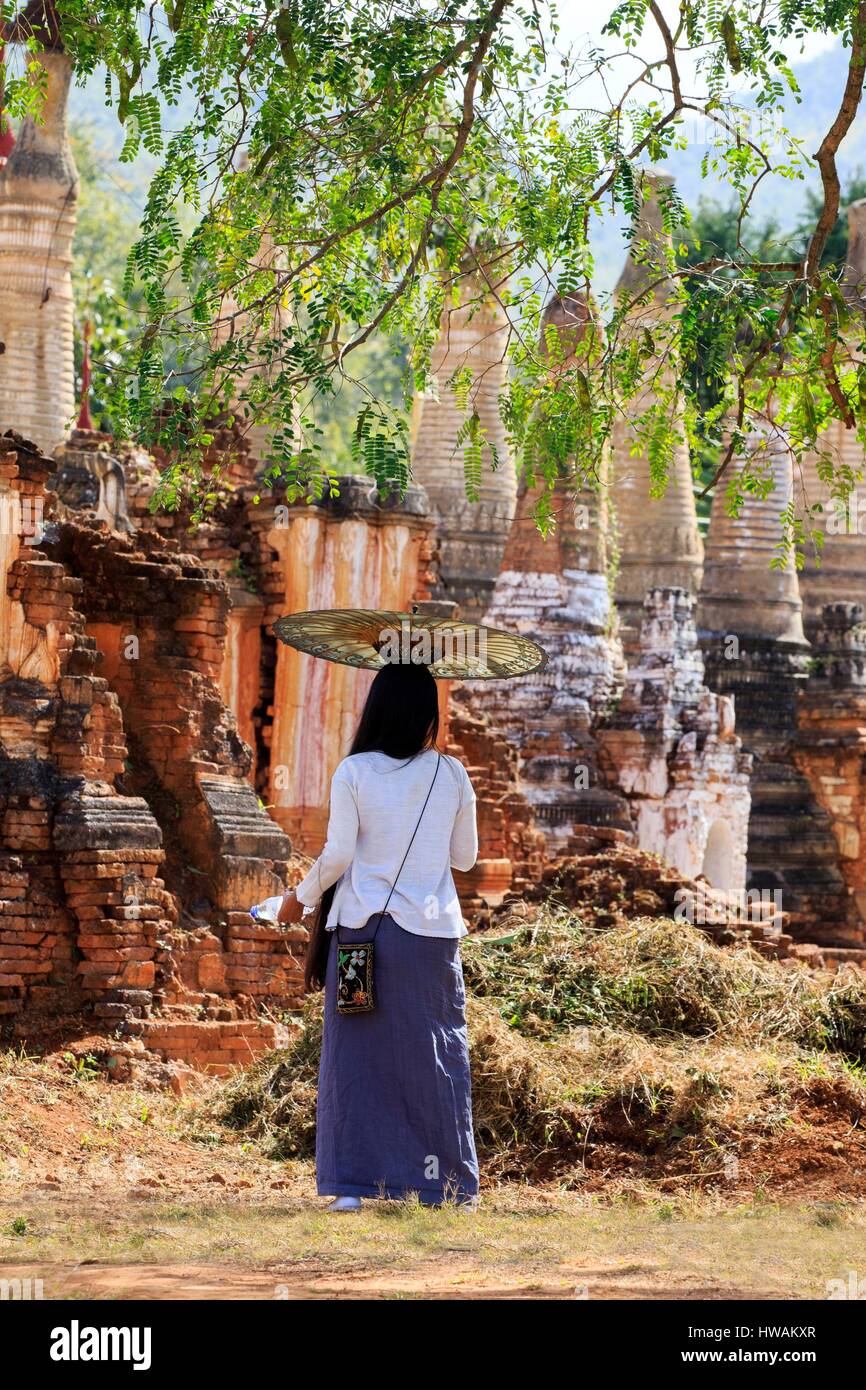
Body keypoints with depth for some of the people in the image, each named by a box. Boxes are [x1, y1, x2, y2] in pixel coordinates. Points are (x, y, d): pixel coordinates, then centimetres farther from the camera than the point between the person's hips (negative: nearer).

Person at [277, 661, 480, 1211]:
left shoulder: (355, 772, -5)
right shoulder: (451, 774, 0)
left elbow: (337, 855, -6)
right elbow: (465, 856, 8)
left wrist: (300, 898, 10)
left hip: (362, 926, -1)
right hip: (432, 931, 1)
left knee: (356, 1051, 4)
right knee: (435, 1052, 8)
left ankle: (352, 1184, 0)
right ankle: (447, 1184, 10)